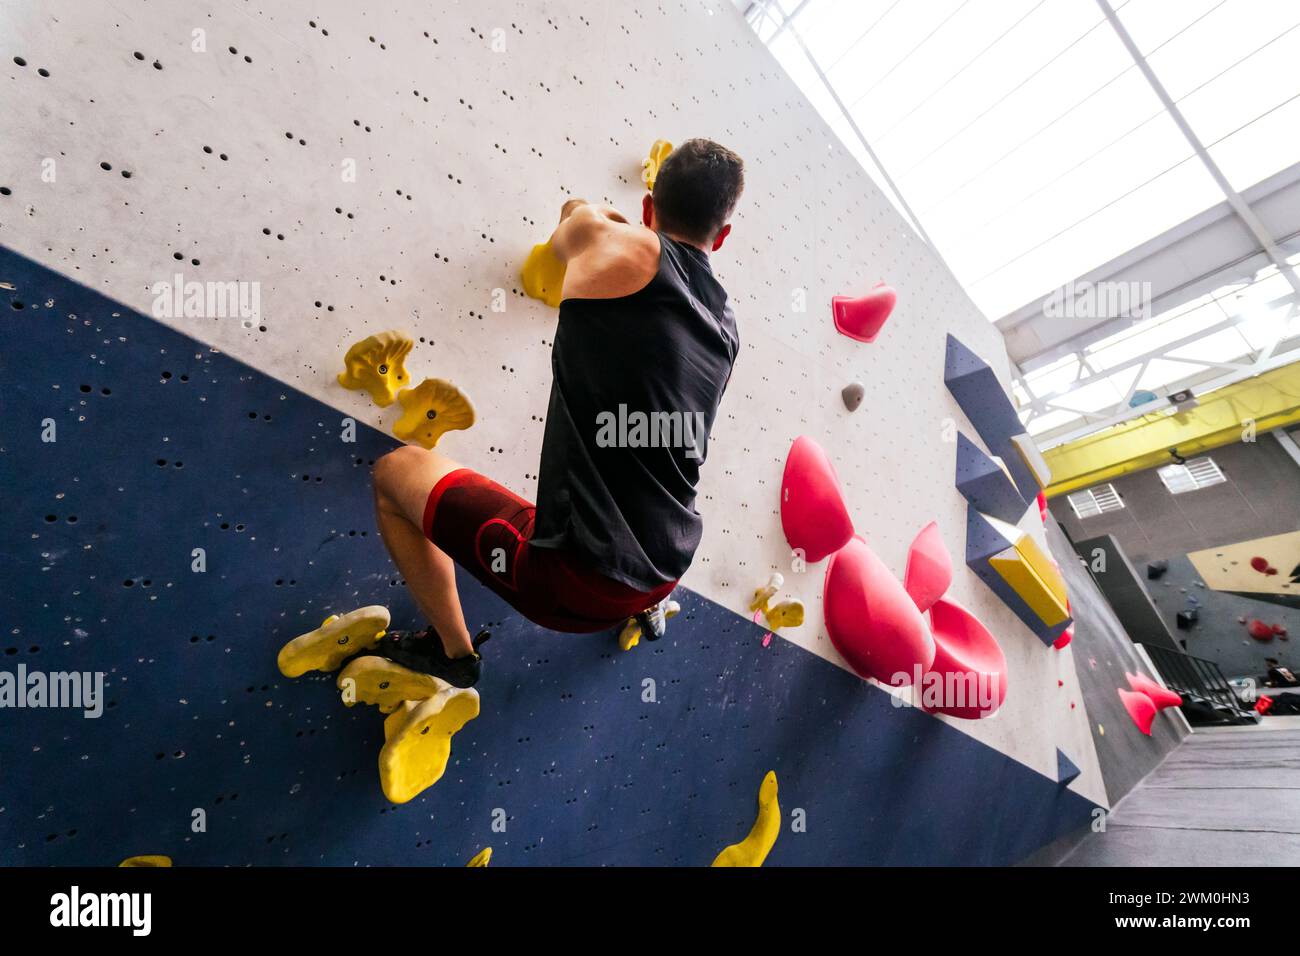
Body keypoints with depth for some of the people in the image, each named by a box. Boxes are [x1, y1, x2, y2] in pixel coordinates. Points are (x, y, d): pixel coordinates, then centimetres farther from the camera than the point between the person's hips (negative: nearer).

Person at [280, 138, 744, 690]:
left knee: (397, 470, 12)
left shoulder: (626, 249, -8)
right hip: (663, 575, 7)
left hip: (573, 581, -7)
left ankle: (451, 654, 21)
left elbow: (576, 213, 16)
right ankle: (645, 608, 51)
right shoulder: (726, 328, 8)